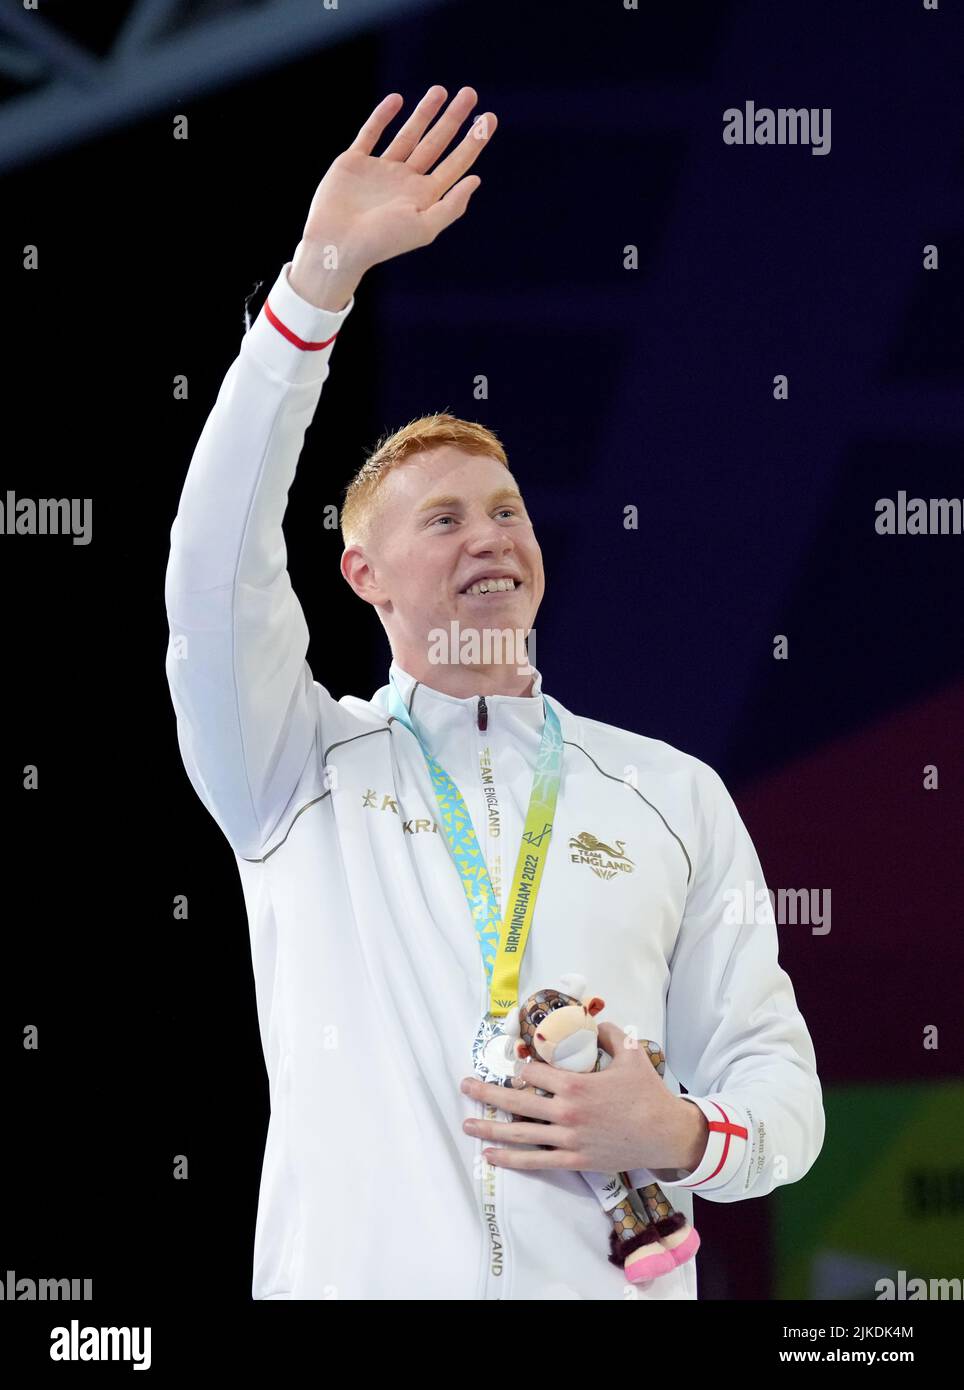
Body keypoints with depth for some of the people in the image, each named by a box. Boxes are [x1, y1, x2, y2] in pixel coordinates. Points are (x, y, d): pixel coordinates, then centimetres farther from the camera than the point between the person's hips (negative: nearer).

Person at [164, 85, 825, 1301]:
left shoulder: (673, 794, 10)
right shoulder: (304, 771, 7)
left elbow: (777, 1080, 10)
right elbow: (216, 574, -9)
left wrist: (682, 1139, -14)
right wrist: (320, 277, -14)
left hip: (611, 1284, 1)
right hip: (350, 1274, -1)